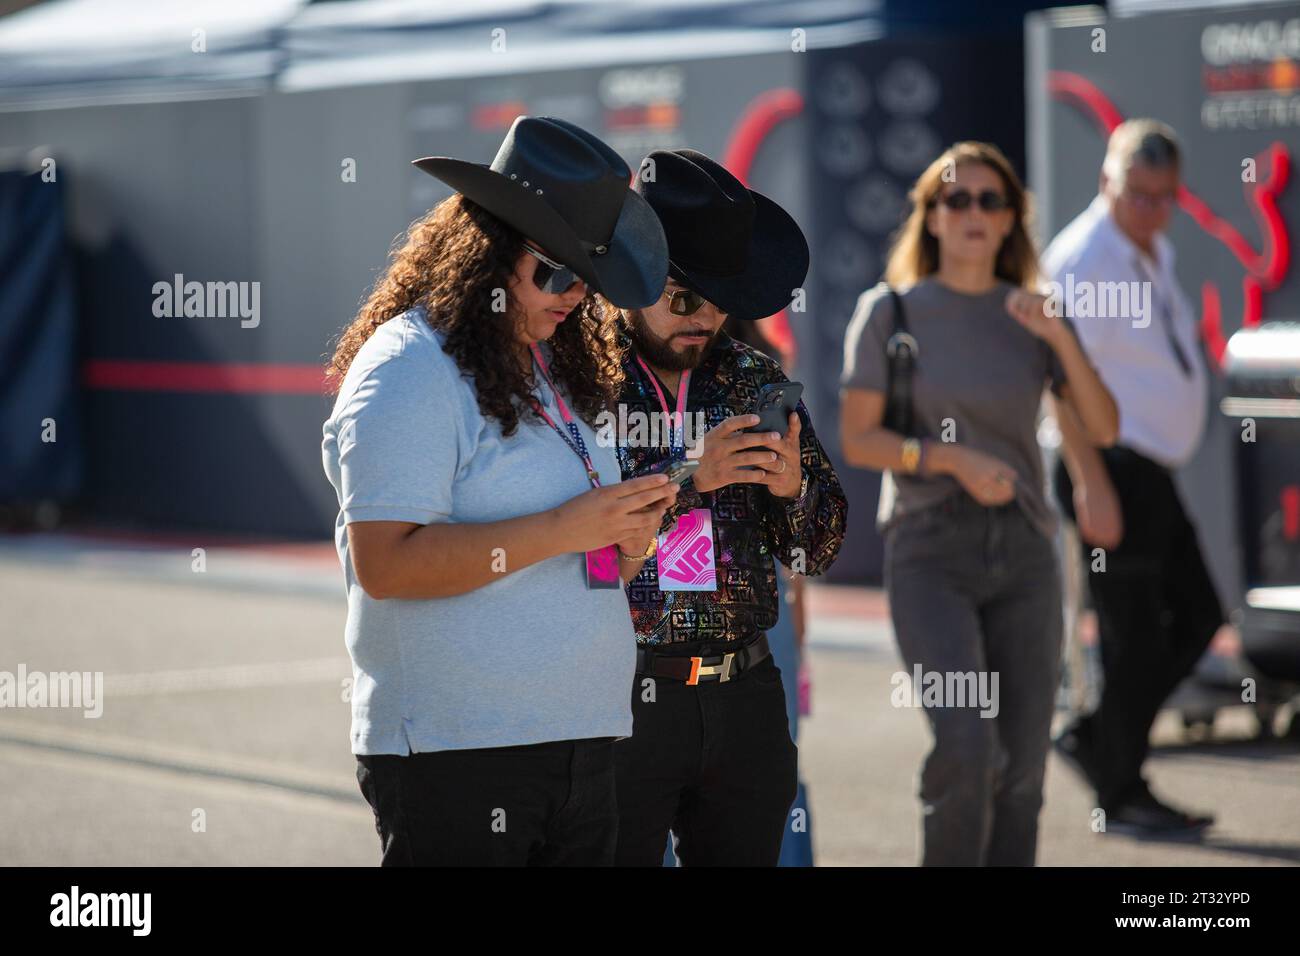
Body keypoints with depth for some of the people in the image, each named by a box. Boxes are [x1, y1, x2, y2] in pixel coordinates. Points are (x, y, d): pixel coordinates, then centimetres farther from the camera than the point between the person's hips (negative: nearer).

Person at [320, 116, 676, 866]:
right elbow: (384, 563, -21)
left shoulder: (550, 370, 18)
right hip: (456, 761, -9)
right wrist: (561, 530, -20)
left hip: (580, 744, 9)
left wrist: (620, 543, 4)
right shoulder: (409, 371, -10)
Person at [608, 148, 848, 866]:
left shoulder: (755, 380, 9)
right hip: (620, 698, -4)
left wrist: (793, 486, -11)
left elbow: (818, 553, 10)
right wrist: (688, 478, -22)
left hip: (745, 699, 4)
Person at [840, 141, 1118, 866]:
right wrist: (953, 459, -17)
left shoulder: (1033, 315, 9)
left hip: (1023, 554, 4)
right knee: (967, 746, -22)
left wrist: (1060, 337, -14)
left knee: (1020, 769, 1)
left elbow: (1103, 427, -1)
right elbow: (857, 440, -3)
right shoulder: (890, 311, 1)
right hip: (930, 553, -4)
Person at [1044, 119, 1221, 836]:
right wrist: (1091, 482, -26)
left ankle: (1094, 738, 21)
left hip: (1150, 471, 10)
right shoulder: (1081, 259, -15)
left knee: (1196, 617, 12)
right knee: (1135, 634, -4)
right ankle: (1122, 795, 7)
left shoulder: (1156, 254, 15)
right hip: (1110, 468, -9)